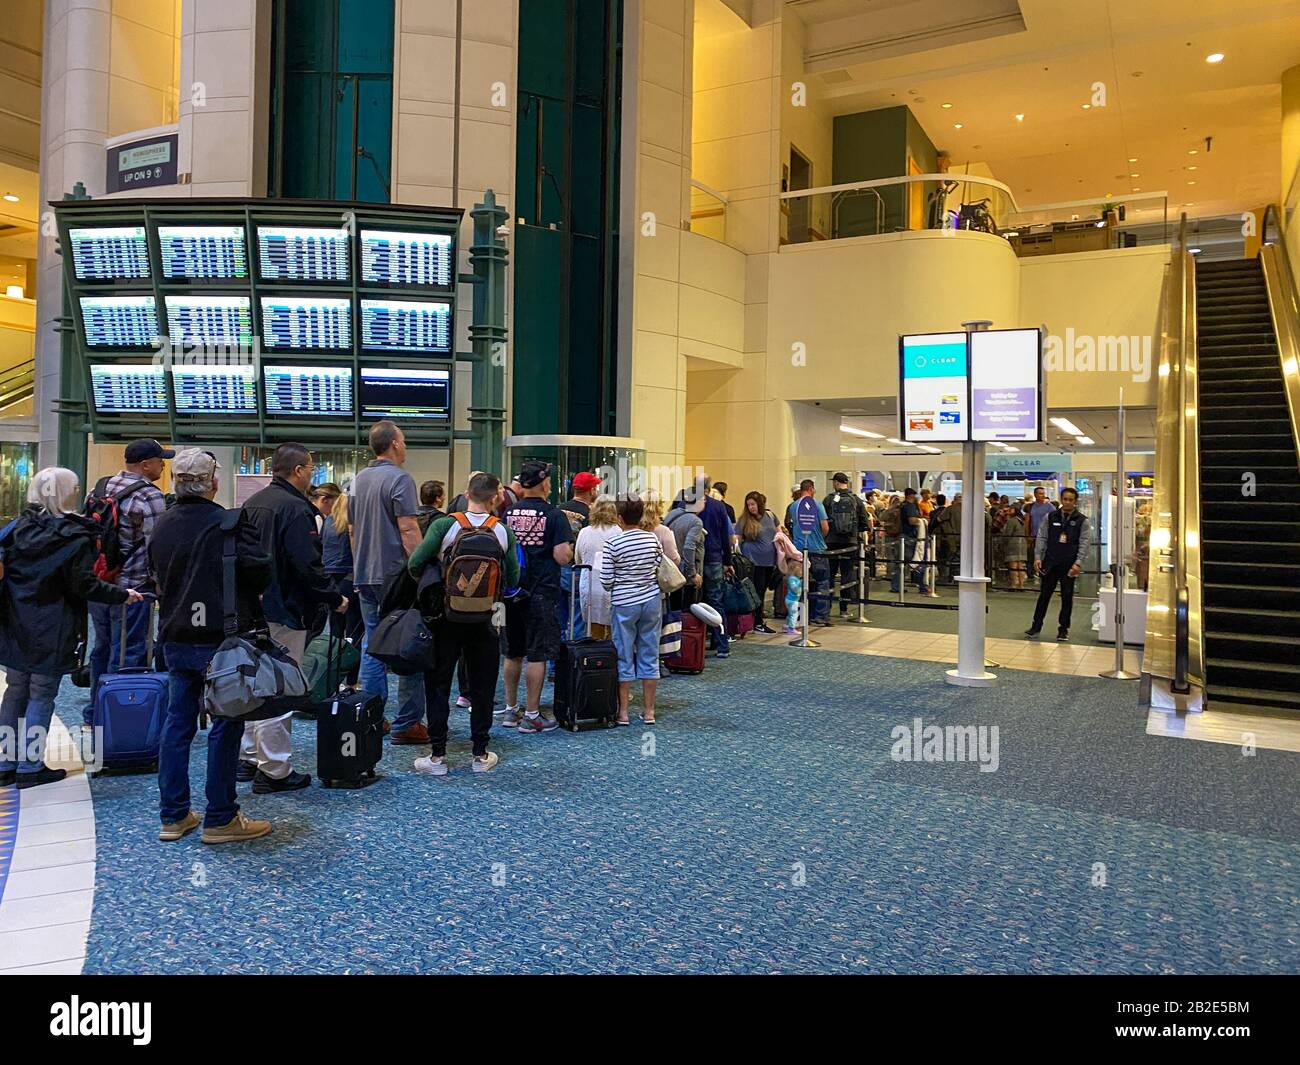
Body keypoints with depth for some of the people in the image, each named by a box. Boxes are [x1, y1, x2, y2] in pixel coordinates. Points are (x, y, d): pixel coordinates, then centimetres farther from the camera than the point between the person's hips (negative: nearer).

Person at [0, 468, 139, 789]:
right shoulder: (76, 536, -13)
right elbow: (83, 584, -15)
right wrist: (122, 594, -4)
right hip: (52, 631, -6)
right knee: (42, 695, 3)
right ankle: (31, 766, 10)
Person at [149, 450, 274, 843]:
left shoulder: (161, 526, 9)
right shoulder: (228, 522, -14)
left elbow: (156, 575, 17)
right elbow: (260, 567, -18)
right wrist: (247, 594, 2)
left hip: (175, 638, 7)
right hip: (221, 637, -7)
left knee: (177, 723, 14)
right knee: (225, 726, 2)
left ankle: (173, 815, 21)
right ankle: (220, 818, 7)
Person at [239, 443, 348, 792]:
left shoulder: (251, 504, 13)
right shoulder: (295, 508, -17)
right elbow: (307, 565, -21)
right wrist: (334, 599, -10)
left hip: (252, 610, 10)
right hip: (283, 612, -10)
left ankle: (249, 758, 28)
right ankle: (274, 770, 3)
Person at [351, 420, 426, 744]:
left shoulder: (359, 479, 14)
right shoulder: (399, 478, -10)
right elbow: (408, 529, -17)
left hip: (365, 575, 8)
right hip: (396, 573, -8)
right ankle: (406, 724, 1)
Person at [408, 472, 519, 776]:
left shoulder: (444, 525, -10)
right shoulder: (503, 531, -4)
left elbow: (415, 564, -13)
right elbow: (513, 579, -1)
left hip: (446, 615, -1)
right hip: (485, 620, 1)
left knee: (438, 685, 9)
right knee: (482, 687, 11)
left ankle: (437, 755, 11)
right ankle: (480, 754, 17)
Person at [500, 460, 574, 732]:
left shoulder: (508, 513, 4)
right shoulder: (554, 515, -10)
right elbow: (562, 557, -16)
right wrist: (569, 548, 5)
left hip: (512, 592, 5)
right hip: (541, 593, -5)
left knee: (513, 653, 15)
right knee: (537, 655, 2)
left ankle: (511, 710, 25)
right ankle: (532, 715, 6)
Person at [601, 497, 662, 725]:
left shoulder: (613, 544, -11)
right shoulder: (653, 539, -1)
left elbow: (606, 581, -8)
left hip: (624, 603, -3)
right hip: (651, 601, 3)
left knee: (624, 657, 6)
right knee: (649, 656, 9)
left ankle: (623, 711, 12)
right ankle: (648, 711, 15)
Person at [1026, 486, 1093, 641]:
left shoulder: (1082, 521, 0)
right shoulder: (1050, 518, 6)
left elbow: (1085, 543, -5)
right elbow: (1042, 537, 6)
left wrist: (1078, 563, -14)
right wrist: (1037, 557, -3)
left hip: (1069, 565, -1)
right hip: (1050, 563, 1)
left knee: (1067, 597, 6)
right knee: (1044, 595, 7)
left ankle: (1063, 629, 15)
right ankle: (1036, 626, 14)